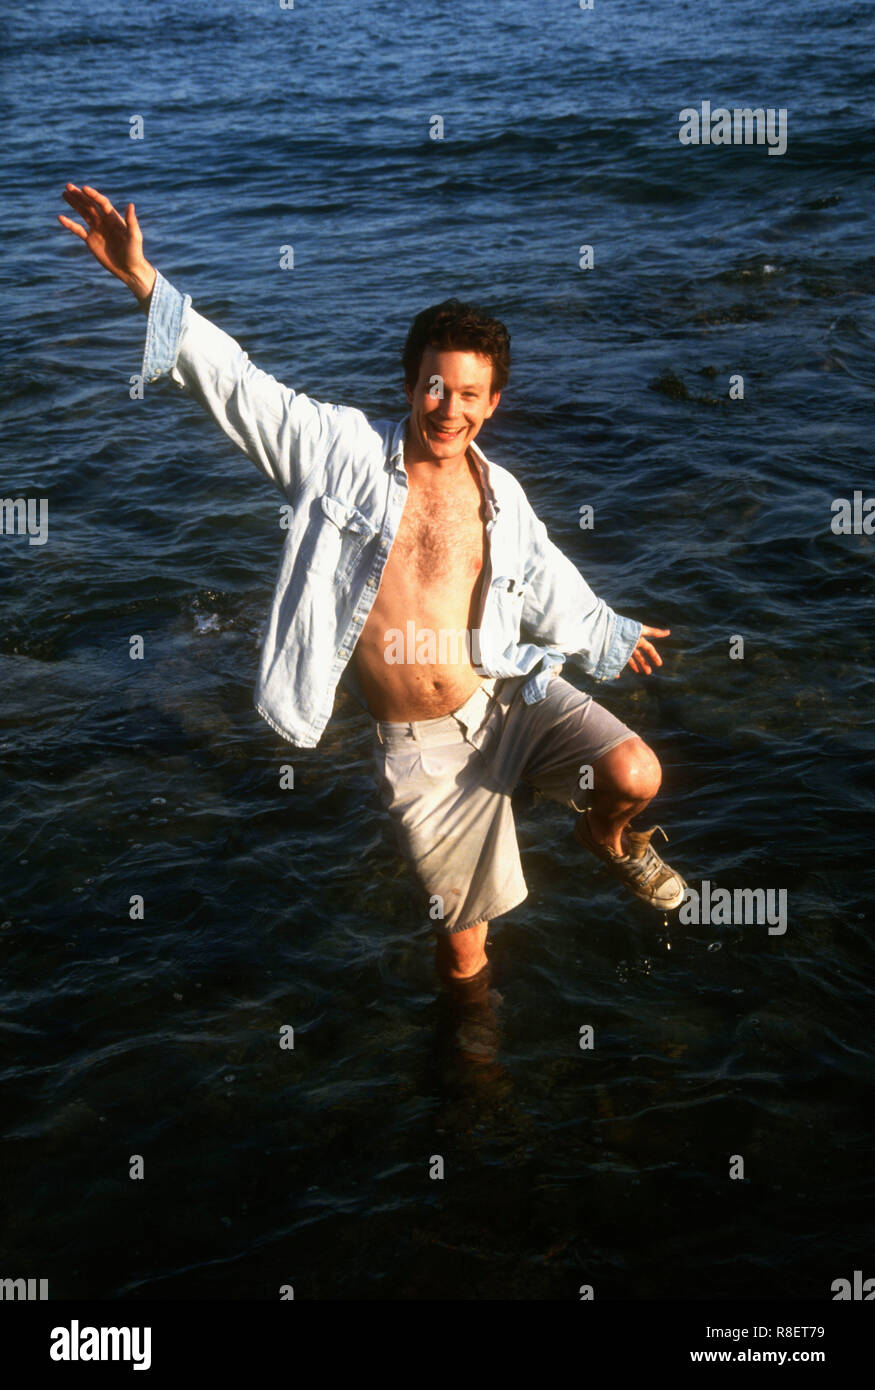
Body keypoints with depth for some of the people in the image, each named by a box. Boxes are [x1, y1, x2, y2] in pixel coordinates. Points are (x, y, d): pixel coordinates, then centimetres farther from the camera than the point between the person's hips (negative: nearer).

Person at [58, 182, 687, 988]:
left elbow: (548, 587, 19)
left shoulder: (499, 494, 2)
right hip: (419, 746, -2)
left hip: (508, 701, 2)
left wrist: (613, 637, 34)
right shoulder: (343, 450, -8)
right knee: (462, 946, 6)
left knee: (634, 776, -23)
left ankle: (608, 839, 17)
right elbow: (235, 383, -16)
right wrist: (143, 281, -27)